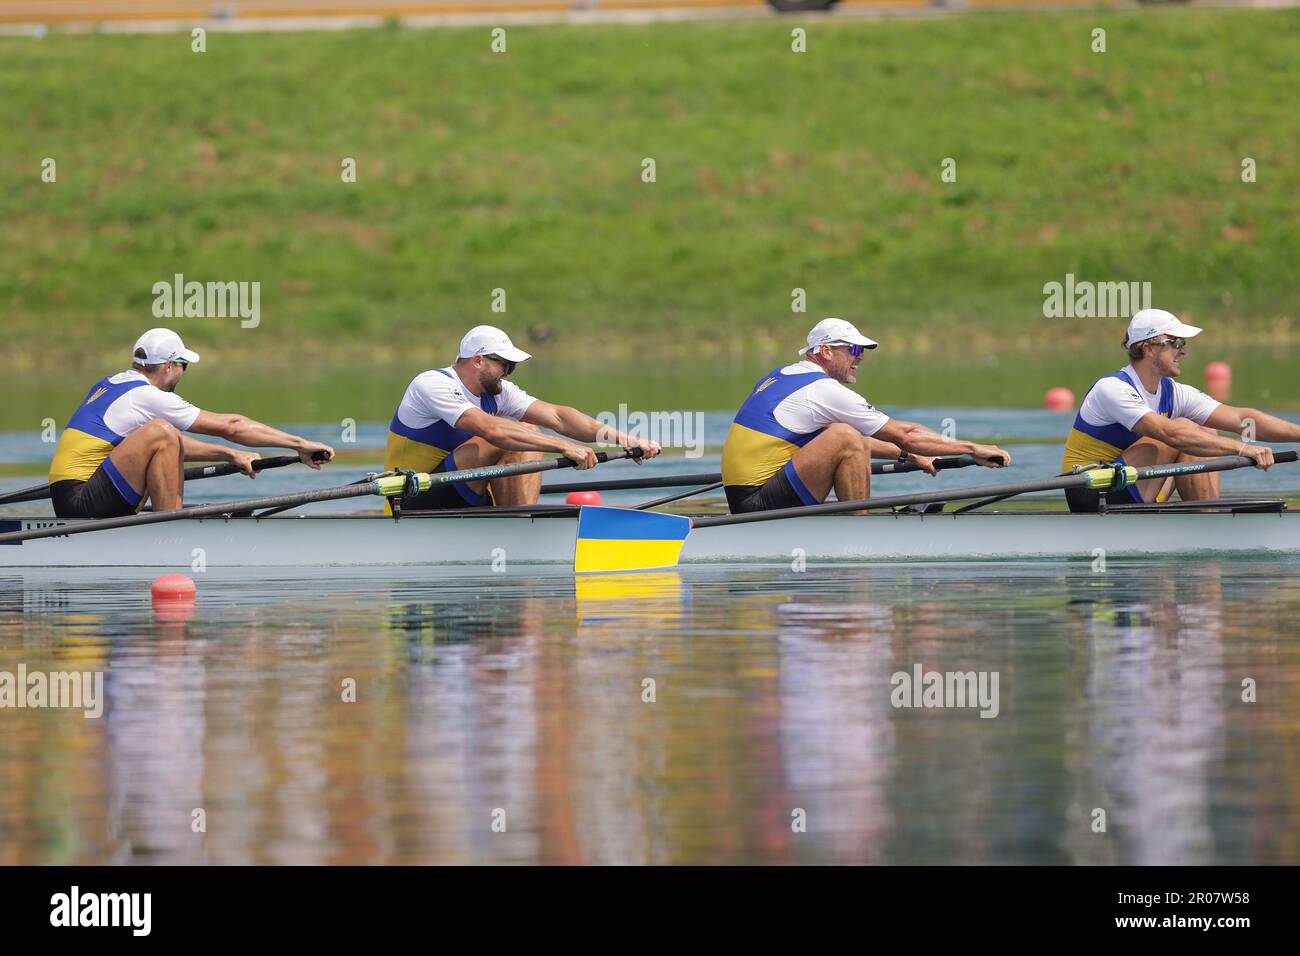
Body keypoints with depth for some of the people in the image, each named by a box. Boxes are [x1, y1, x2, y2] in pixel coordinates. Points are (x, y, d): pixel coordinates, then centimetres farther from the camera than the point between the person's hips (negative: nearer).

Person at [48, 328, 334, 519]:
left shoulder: (111, 384, 18)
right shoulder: (147, 396, -10)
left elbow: (171, 446, 29)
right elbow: (230, 426, -7)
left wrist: (231, 455, 27)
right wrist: (300, 445, -2)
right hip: (83, 503, -10)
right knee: (160, 433, -21)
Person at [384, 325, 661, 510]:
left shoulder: (496, 391, 7)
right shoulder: (433, 384, -18)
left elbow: (556, 416, 0)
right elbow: (490, 428, -32)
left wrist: (623, 439, -12)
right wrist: (563, 446, -35)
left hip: (463, 498, 8)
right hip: (417, 504, -8)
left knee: (529, 434, -4)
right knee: (505, 440, -24)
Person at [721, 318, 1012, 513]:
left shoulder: (779, 376, 19)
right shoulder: (824, 390, -10)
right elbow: (904, 434, -6)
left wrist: (908, 455, 32)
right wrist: (973, 449, 1)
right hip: (763, 504, -10)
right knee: (845, 437, -21)